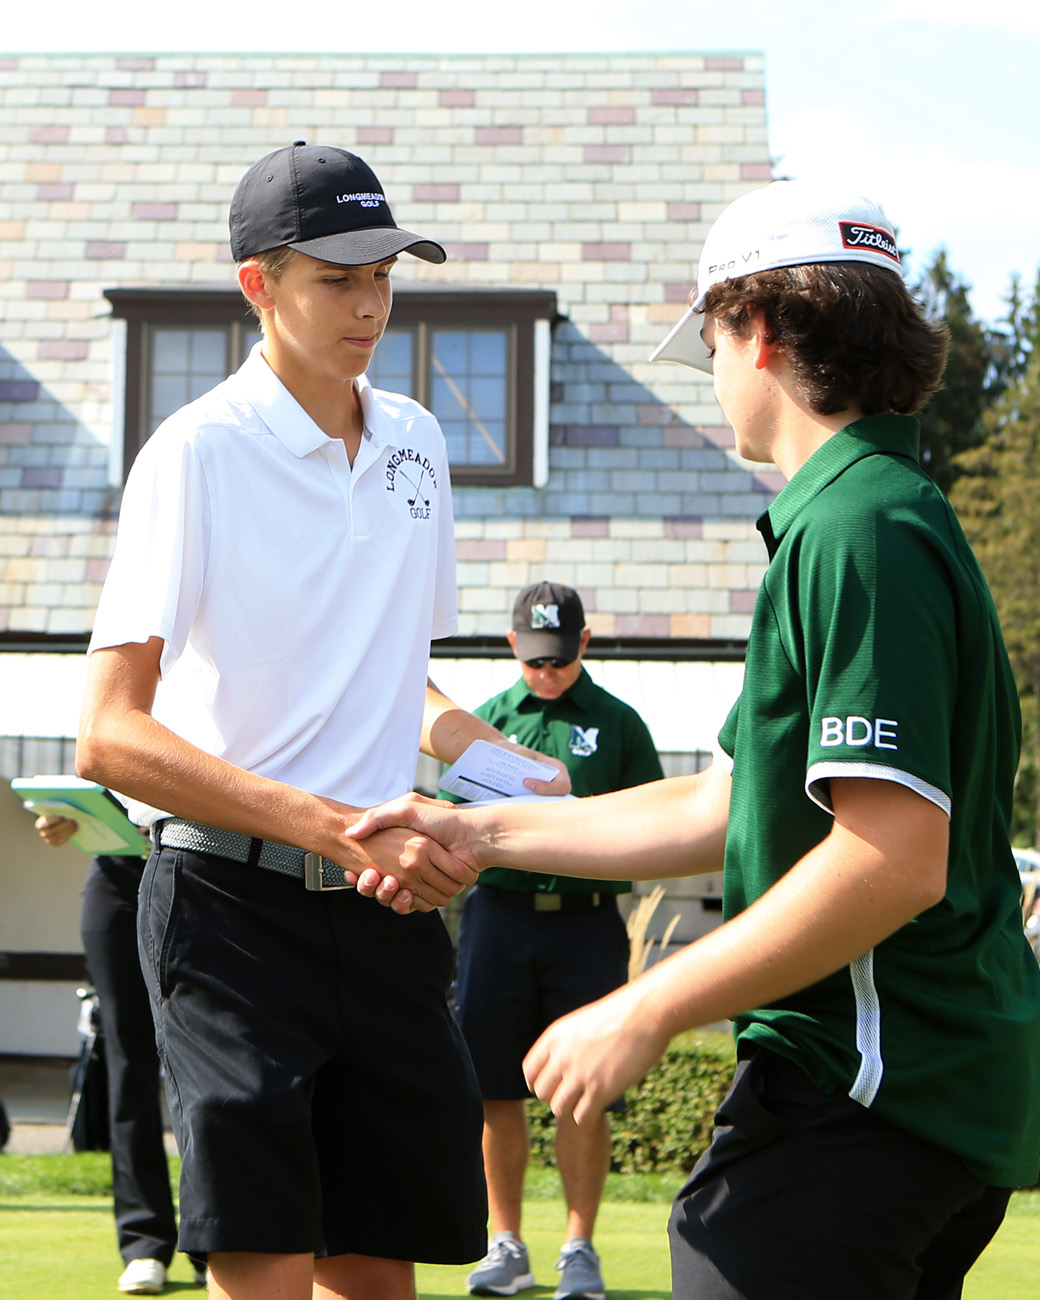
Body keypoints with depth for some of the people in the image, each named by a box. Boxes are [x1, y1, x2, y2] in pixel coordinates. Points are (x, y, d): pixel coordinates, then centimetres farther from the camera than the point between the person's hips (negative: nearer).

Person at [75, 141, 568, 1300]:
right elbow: (111, 737, -17)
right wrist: (344, 831, -23)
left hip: (391, 903, 6)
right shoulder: (199, 451, -8)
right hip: (236, 899, -6)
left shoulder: (414, 442, 13)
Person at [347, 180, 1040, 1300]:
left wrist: (645, 1011, -20)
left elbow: (895, 855, -25)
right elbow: (716, 809, 22)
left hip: (864, 1101, -10)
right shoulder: (874, 520, 18)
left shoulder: (858, 534, -16)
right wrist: (481, 833, 23)